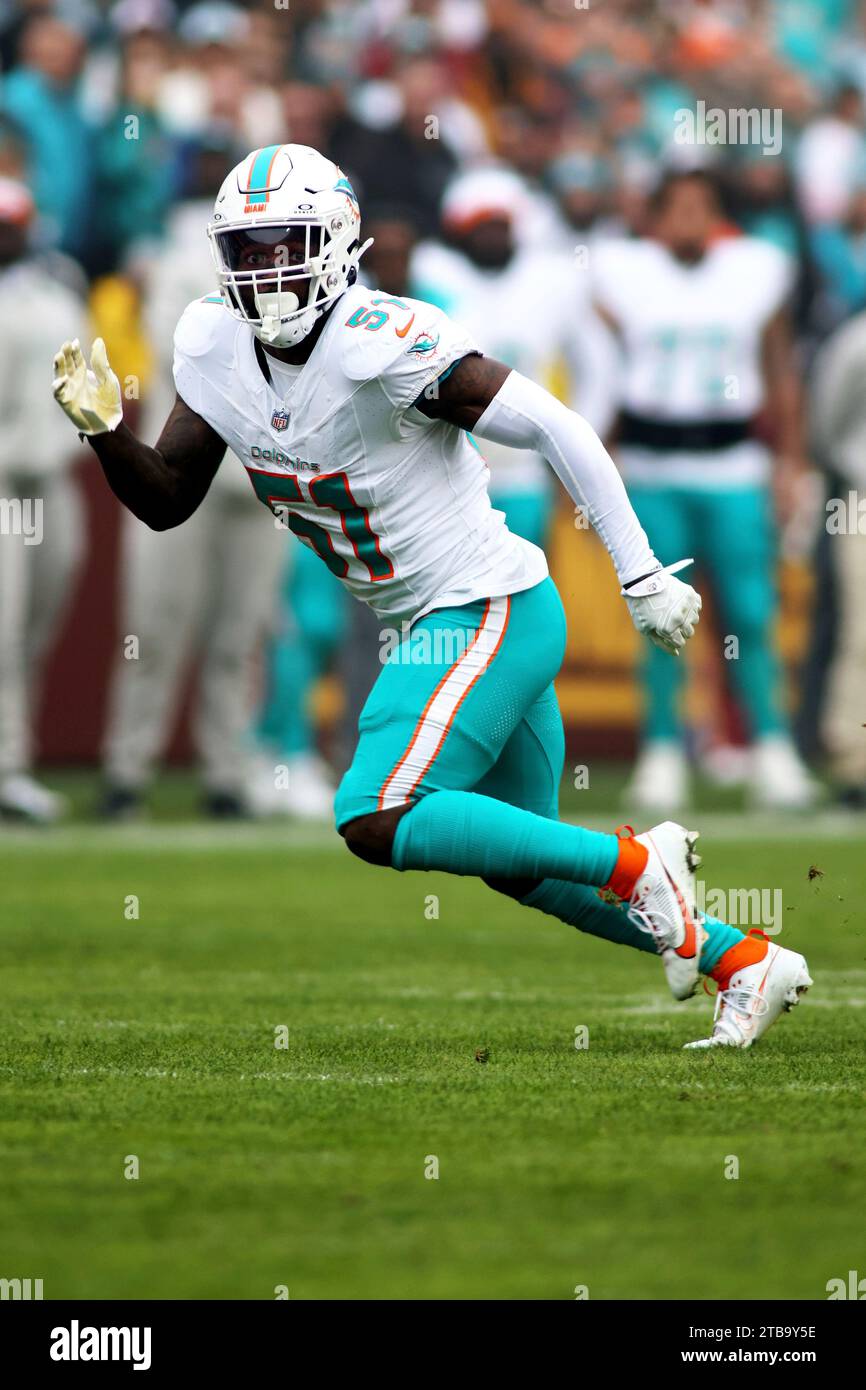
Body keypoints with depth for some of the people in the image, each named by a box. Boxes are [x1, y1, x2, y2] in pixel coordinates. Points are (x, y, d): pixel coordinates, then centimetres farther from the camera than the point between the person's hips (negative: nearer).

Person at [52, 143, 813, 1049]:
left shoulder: (378, 344, -23)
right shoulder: (217, 345, 0)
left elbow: (556, 431, -20)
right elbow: (166, 501, 8)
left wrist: (641, 578, -18)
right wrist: (105, 429, -12)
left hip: (492, 611, -9)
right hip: (439, 625, 9)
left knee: (377, 822, -19)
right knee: (516, 867, 16)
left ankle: (636, 865, -9)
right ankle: (746, 962, 26)